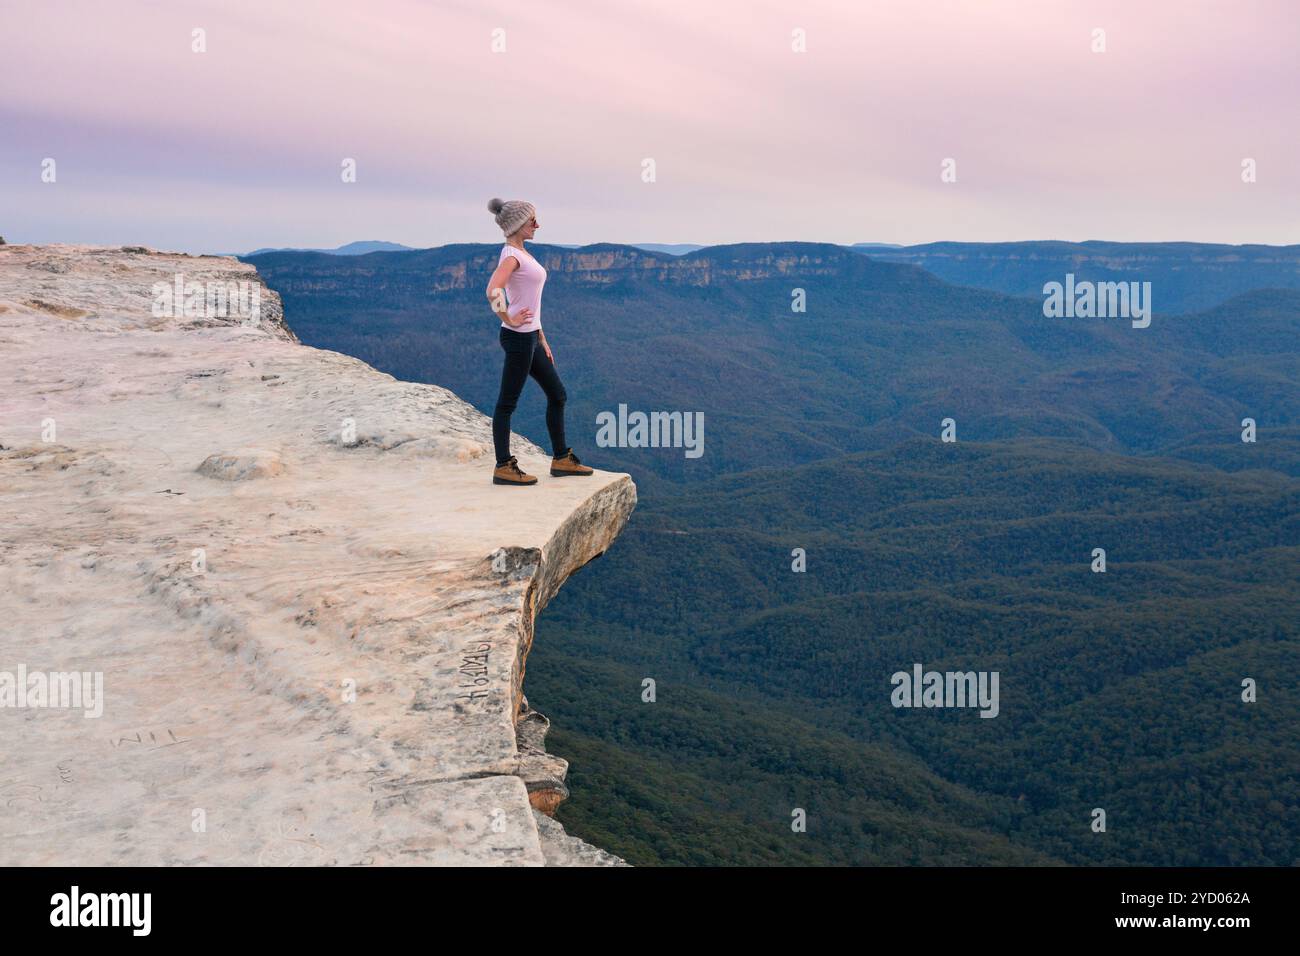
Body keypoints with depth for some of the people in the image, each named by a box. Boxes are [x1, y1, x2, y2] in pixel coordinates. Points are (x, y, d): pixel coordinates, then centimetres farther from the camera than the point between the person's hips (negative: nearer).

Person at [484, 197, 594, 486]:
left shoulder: (523, 254, 16)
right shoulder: (511, 256, -14)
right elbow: (493, 291, -33)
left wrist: (542, 339, 21)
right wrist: (509, 319, -19)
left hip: (530, 337, 10)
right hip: (518, 338, -10)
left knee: (557, 394, 14)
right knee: (508, 402, -1)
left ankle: (561, 459, 22)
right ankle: (503, 467, 7)